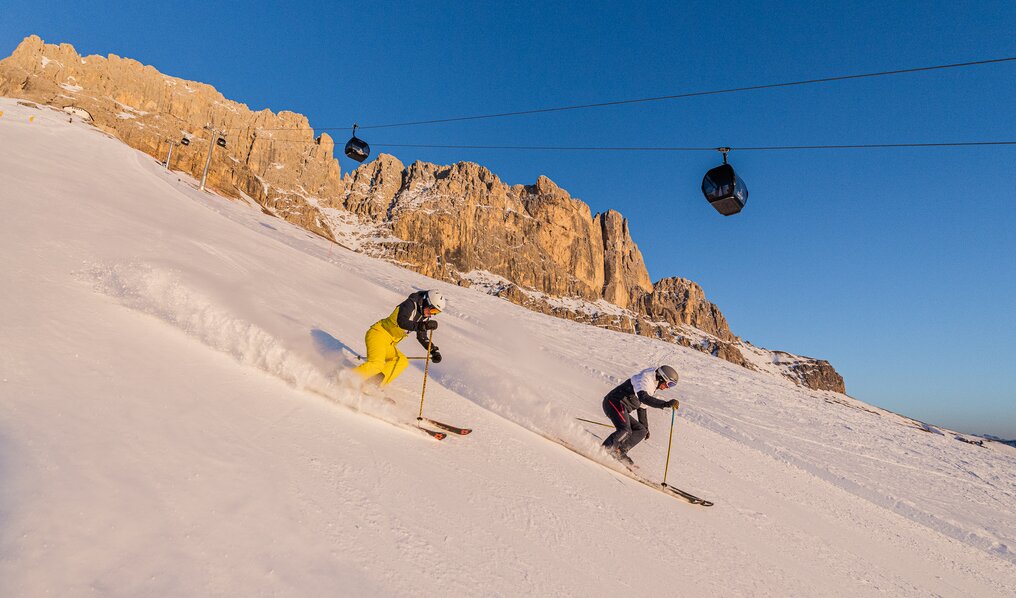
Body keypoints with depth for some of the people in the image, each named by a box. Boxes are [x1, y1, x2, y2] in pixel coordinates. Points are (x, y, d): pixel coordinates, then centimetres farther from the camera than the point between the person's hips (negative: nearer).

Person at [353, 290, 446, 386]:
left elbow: (422, 337, 19)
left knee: (402, 362, -10)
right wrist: (423, 326, -39)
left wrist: (434, 350, 8)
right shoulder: (411, 304, -15)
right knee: (376, 364, -26)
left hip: (388, 345, 9)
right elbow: (402, 322, -32)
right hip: (378, 334, -9)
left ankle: (372, 383, -14)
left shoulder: (424, 317, 9)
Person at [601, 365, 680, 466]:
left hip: (620, 407, 11)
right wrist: (666, 404, -38)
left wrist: (645, 427, 36)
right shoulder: (645, 379, -11)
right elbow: (643, 397, -31)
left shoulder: (651, 386, 22)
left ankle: (619, 452, -2)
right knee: (625, 431, -29)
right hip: (614, 403, -11)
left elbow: (642, 405, 32)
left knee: (641, 431, 8)